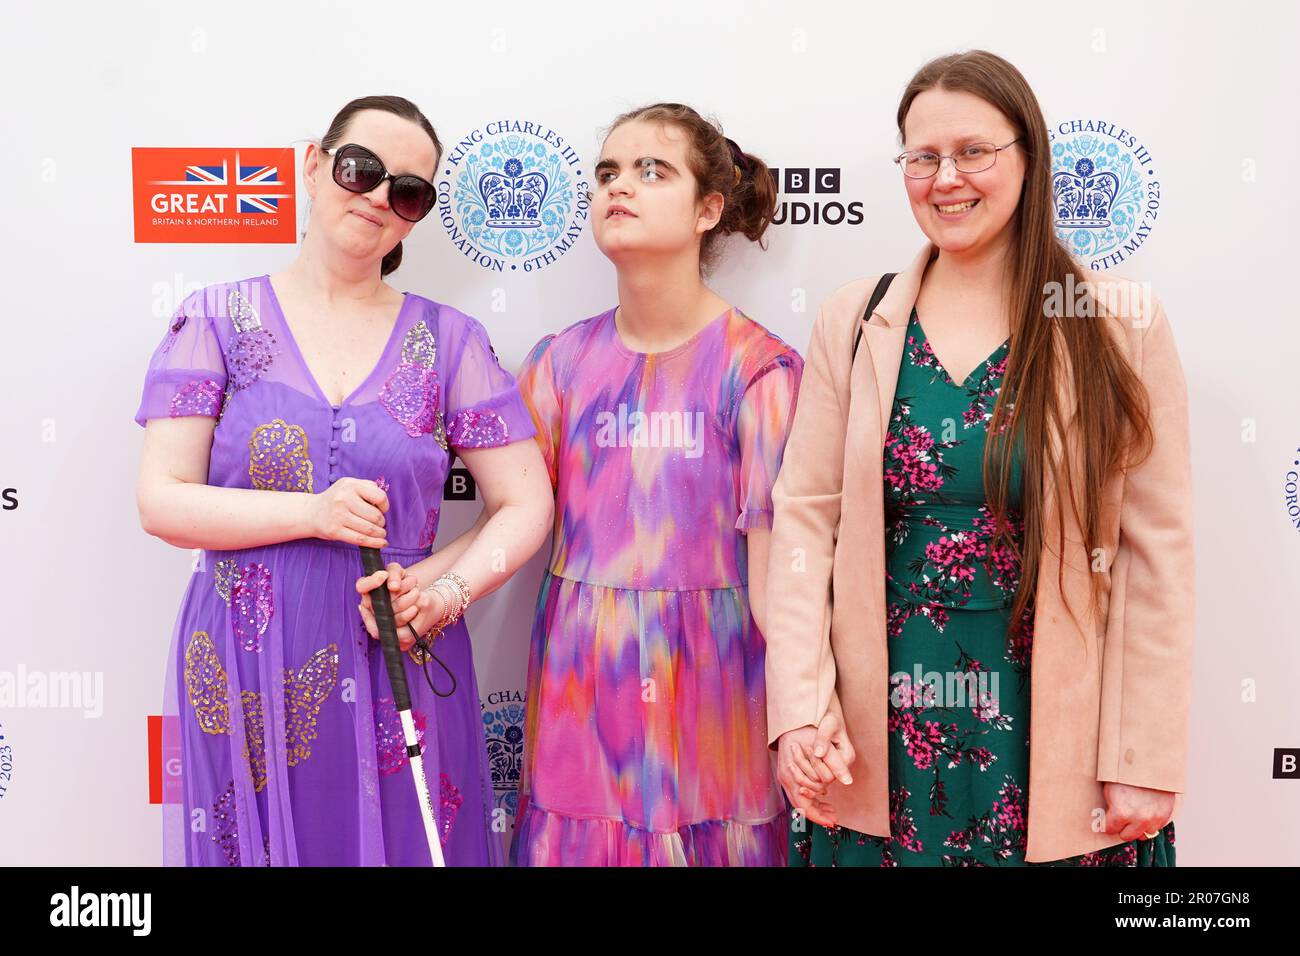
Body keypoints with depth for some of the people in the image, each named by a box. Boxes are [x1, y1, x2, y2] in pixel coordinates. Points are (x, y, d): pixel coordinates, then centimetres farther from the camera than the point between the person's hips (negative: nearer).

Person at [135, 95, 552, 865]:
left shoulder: (450, 341, 3)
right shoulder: (219, 319, 1)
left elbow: (526, 506, 2)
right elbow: (162, 502, -4)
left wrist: (448, 587, -15)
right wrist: (314, 514, -17)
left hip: (399, 674, 1)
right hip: (245, 680, 0)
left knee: (403, 844, 8)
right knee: (255, 843, 8)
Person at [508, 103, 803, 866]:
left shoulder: (758, 368, -7)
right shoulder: (562, 363, 4)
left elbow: (773, 573, -10)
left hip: (707, 681, -3)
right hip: (579, 684, 3)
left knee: (701, 837, 8)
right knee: (575, 837, 12)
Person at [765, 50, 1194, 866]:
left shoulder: (1119, 326, -4)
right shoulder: (854, 323, 1)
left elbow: (1158, 551, -5)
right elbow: (806, 518, -2)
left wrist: (1148, 761, -7)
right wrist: (801, 710, -10)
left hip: (1054, 741, -1)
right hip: (884, 745, 2)